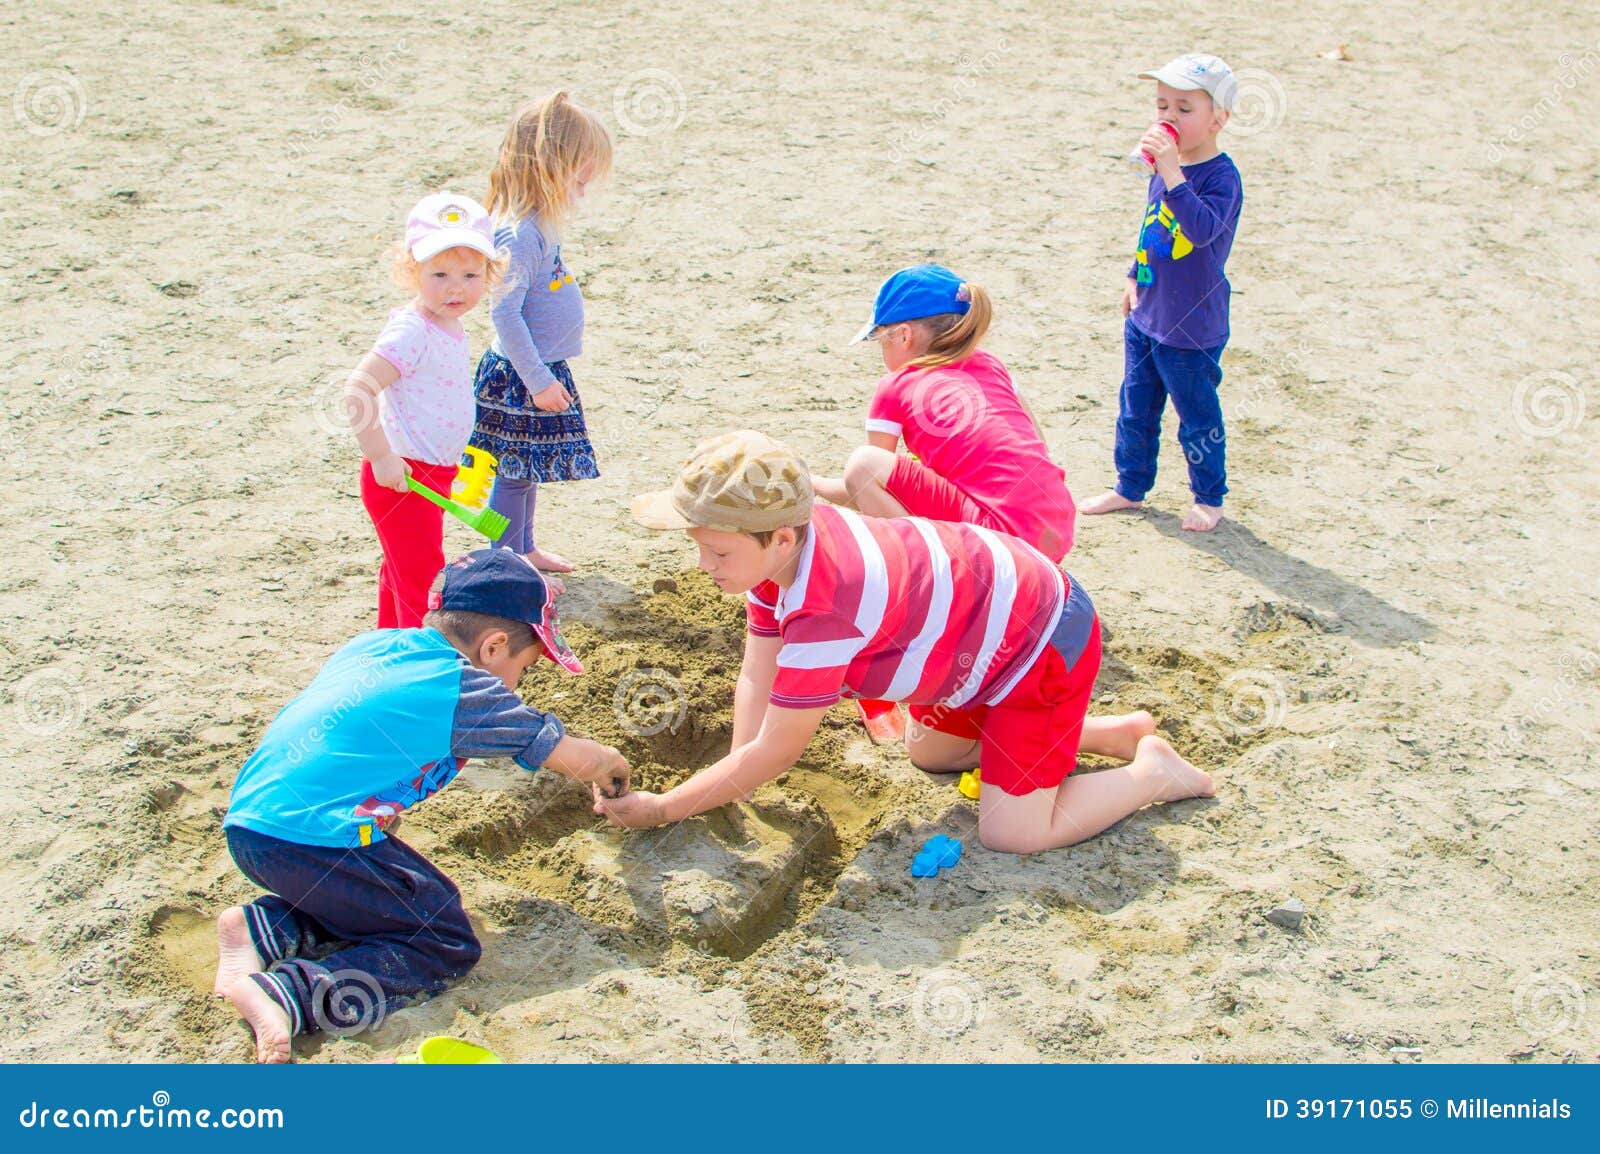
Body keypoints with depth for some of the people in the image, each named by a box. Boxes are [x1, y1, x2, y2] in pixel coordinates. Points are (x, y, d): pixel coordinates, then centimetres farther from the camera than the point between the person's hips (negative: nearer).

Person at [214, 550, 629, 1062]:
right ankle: (285, 994, -18)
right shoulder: (463, 689, -5)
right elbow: (579, 759, 0)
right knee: (447, 946, 0)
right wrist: (613, 770, 23)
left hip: (244, 823, 8)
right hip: (313, 840, -8)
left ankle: (265, 928, 4)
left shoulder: (375, 645, 15)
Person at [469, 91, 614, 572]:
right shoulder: (519, 235, -24)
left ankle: (524, 548, 36)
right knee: (515, 472, 1)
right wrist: (538, 380, -22)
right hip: (521, 378, -10)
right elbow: (504, 312, -26)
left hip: (541, 370, 10)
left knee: (527, 469, 21)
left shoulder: (539, 226, 7)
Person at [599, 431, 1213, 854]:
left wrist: (661, 809, -21)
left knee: (1013, 834, -11)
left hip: (1046, 642, -9)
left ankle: (1154, 771, 11)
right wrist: (729, 789, -12)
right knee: (929, 754, 26)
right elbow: (756, 680, -5)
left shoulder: (828, 608, -38)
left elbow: (773, 754, -28)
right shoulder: (779, 543, -12)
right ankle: (1110, 734, 30)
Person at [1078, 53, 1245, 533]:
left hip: (1192, 327, -7)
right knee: (1135, 408, 18)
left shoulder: (1221, 175, -19)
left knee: (1198, 417, 8)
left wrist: (1172, 173, -43)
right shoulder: (1165, 168, 4)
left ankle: (1209, 498, 25)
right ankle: (1130, 488, 34)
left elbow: (1204, 229, -38)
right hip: (1145, 316, 7)